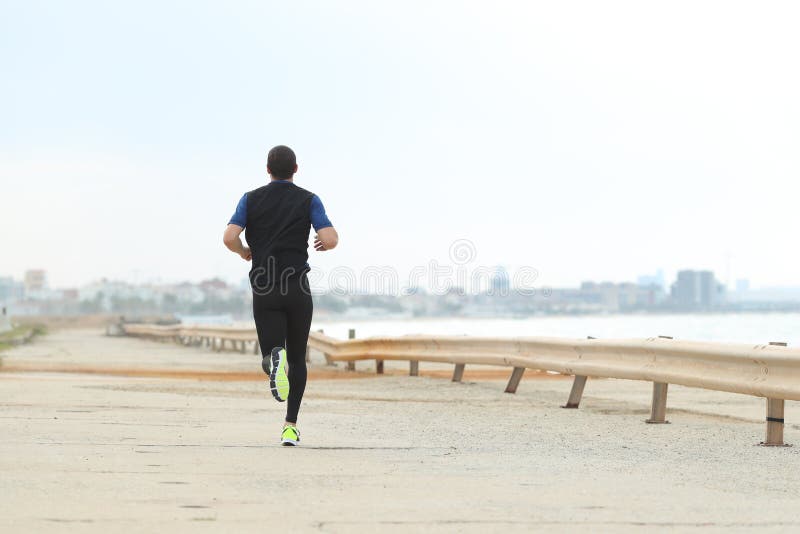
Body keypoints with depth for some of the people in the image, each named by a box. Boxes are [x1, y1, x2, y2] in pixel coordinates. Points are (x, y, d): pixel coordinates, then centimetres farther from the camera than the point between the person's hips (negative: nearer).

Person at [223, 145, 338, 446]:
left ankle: (275, 358, -37)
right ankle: (291, 427, 8)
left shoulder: (251, 199, 6)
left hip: (264, 290, 0)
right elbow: (331, 239, -10)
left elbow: (229, 238, -7)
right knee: (297, 359, 15)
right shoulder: (308, 200, 3)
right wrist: (323, 245, 15)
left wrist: (245, 252, 15)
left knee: (270, 360, 1)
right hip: (298, 290, 0)